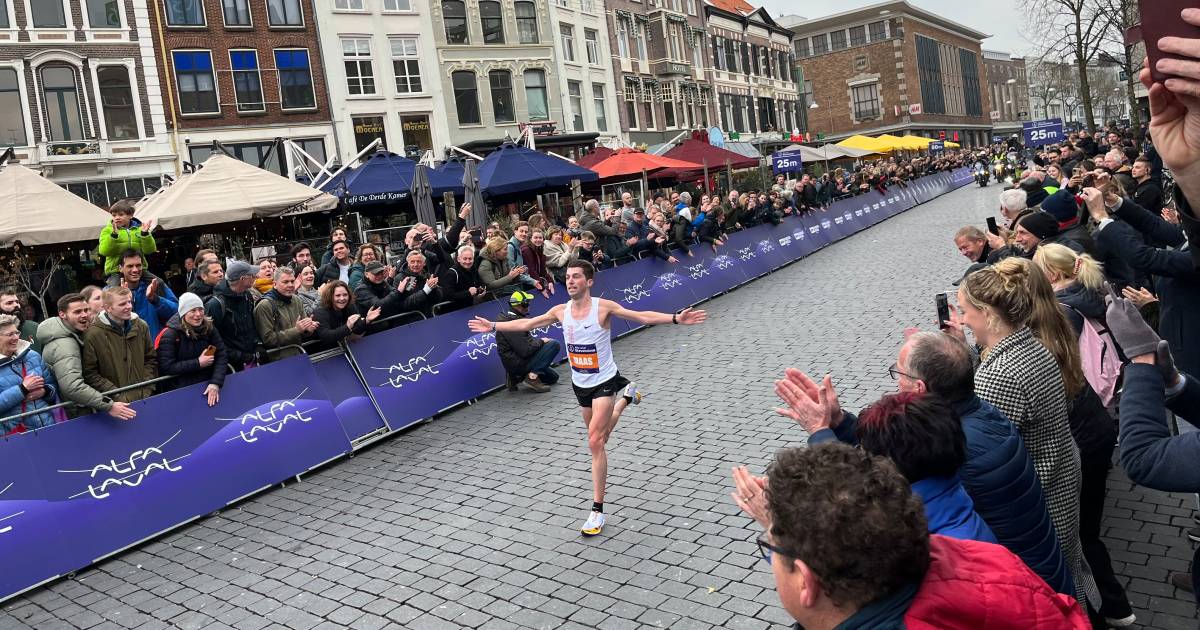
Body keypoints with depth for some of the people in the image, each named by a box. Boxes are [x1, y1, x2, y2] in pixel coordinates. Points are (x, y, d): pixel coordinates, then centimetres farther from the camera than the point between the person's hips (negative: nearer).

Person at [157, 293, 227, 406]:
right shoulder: (169, 334, -8)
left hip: (207, 384, 3)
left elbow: (221, 356, -2)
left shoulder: (209, 328, 2)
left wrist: (215, 383, -15)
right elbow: (166, 367, -12)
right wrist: (198, 363, -15)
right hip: (182, 390, -3)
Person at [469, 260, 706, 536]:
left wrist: (676, 318, -32)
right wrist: (494, 326, 12)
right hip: (580, 384, 6)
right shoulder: (561, 311, -3)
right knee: (598, 438, 22)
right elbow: (527, 323, 9)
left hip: (604, 381, -6)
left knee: (595, 442, -17)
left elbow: (643, 317, -20)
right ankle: (627, 396, 52)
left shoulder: (603, 308, -17)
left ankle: (597, 510, -9)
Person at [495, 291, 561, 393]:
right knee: (554, 345, -14)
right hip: (517, 364, -10)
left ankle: (515, 377, 13)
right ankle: (532, 376, -13)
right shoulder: (513, 322, -23)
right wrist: (541, 341, -10)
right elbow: (525, 350, -25)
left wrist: (538, 340, 4)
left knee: (553, 377, 21)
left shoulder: (507, 317, 10)